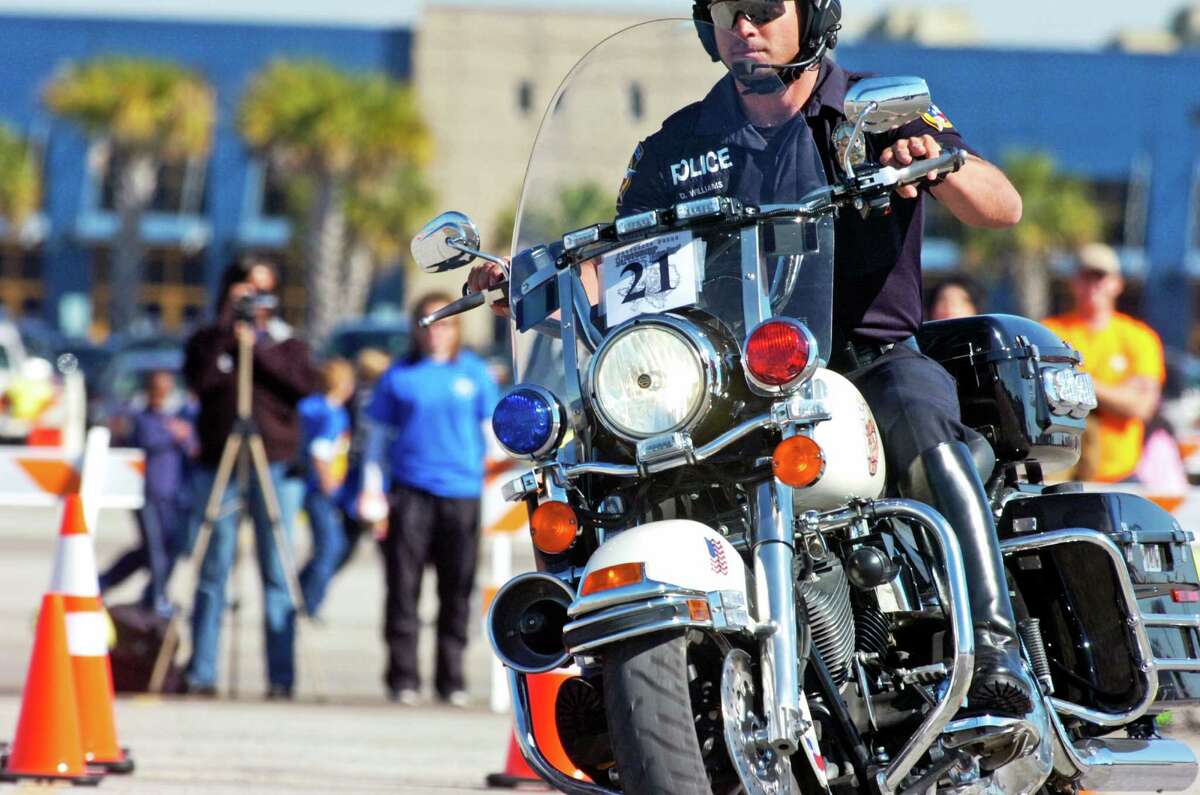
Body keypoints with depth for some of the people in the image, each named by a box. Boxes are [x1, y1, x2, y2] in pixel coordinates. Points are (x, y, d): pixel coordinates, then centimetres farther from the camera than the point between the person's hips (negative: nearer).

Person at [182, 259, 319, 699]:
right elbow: (200, 378, -12)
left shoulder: (285, 345, 11)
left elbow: (306, 384, -6)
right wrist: (227, 321, -10)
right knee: (214, 569, 0)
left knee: (277, 572, -3)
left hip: (273, 464, 0)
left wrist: (258, 348, -8)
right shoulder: (210, 341, 9)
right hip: (219, 464, 0)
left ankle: (282, 675, -3)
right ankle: (200, 673, 3)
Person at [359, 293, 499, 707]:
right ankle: (403, 678, 1)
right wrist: (371, 486, 2)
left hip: (461, 490, 1)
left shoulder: (474, 373, 9)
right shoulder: (400, 375, 7)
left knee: (457, 590, 4)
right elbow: (377, 431, 10)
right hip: (410, 488, -1)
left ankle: (451, 679, 11)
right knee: (403, 586, -4)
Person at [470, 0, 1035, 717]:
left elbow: (1003, 207, -8)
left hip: (871, 356, -3)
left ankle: (995, 643, -46)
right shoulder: (677, 146, 15)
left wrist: (936, 161, -30)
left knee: (923, 428, -36)